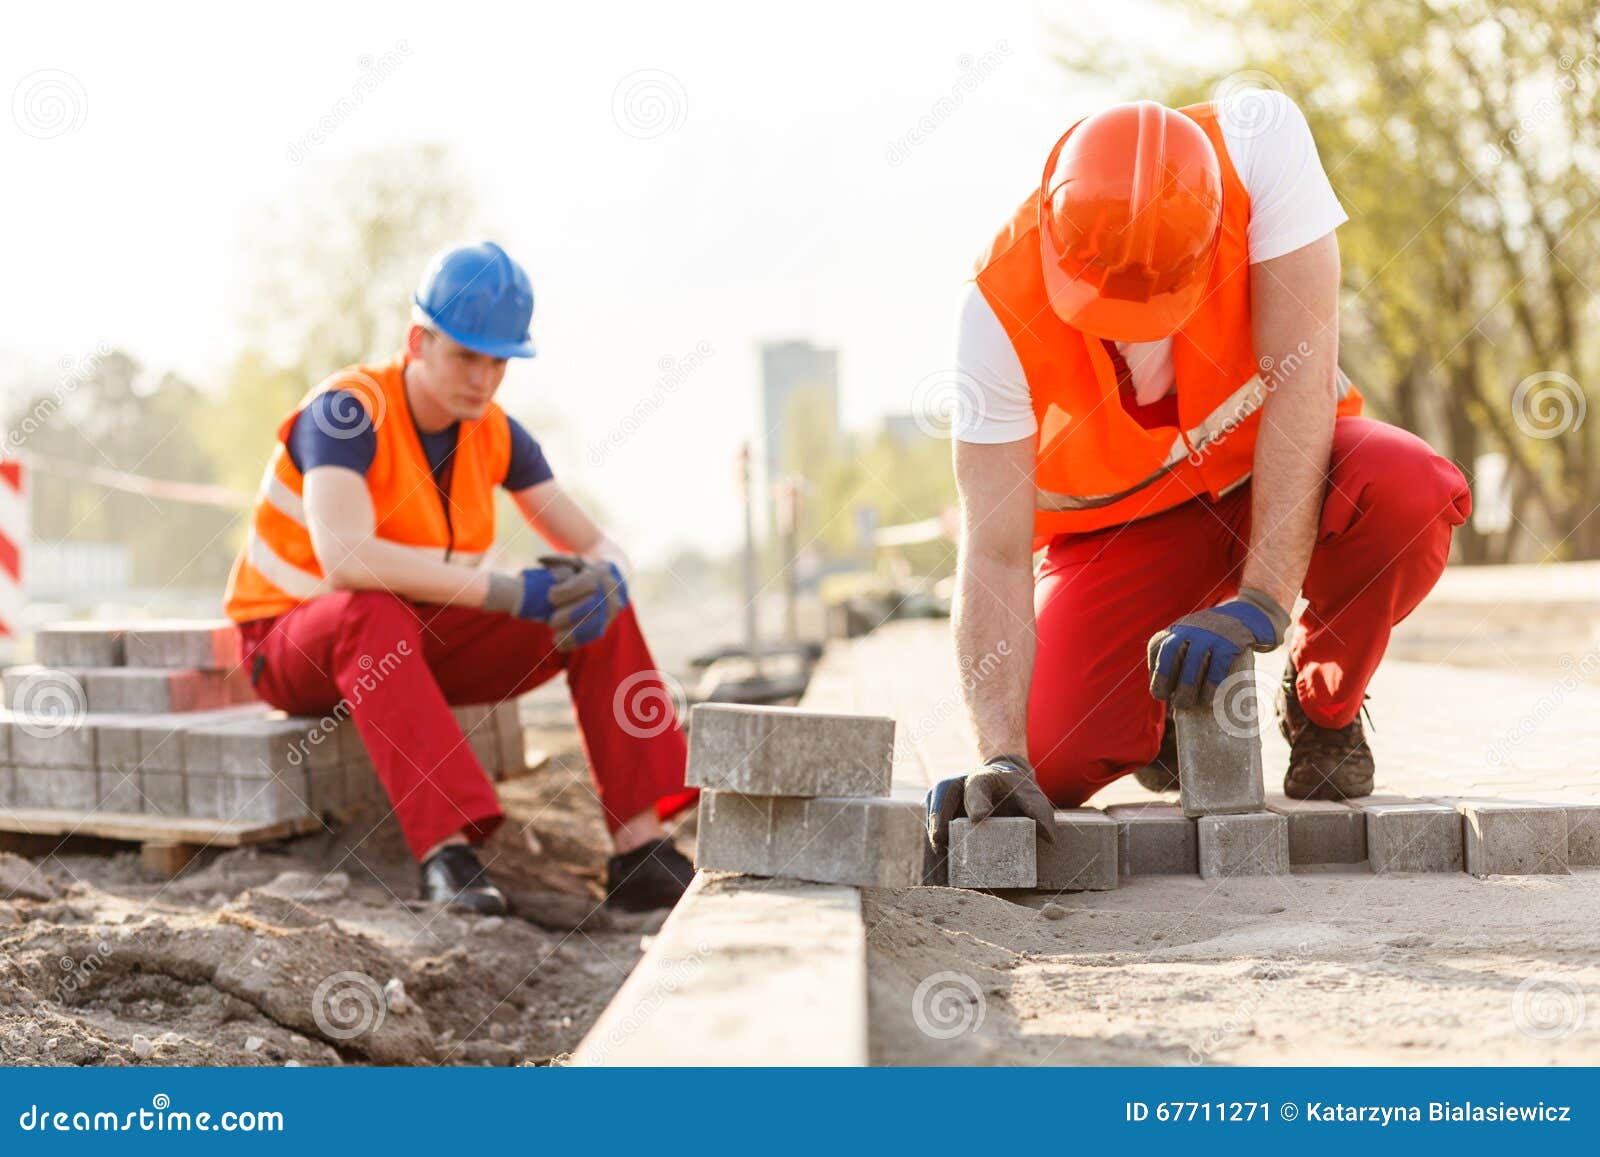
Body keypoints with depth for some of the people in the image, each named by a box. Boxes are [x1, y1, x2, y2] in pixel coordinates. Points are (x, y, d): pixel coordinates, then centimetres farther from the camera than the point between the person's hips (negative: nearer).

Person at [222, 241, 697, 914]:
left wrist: (601, 581, -28)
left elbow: (597, 547, -1)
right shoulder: (347, 413, -24)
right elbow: (344, 557, -40)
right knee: (376, 611, -42)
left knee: (598, 609, -14)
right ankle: (446, 853, -46)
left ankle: (640, 854, -21)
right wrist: (514, 592, -41)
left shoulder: (496, 436, -3)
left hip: (420, 644, 6)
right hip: (296, 643, -6)